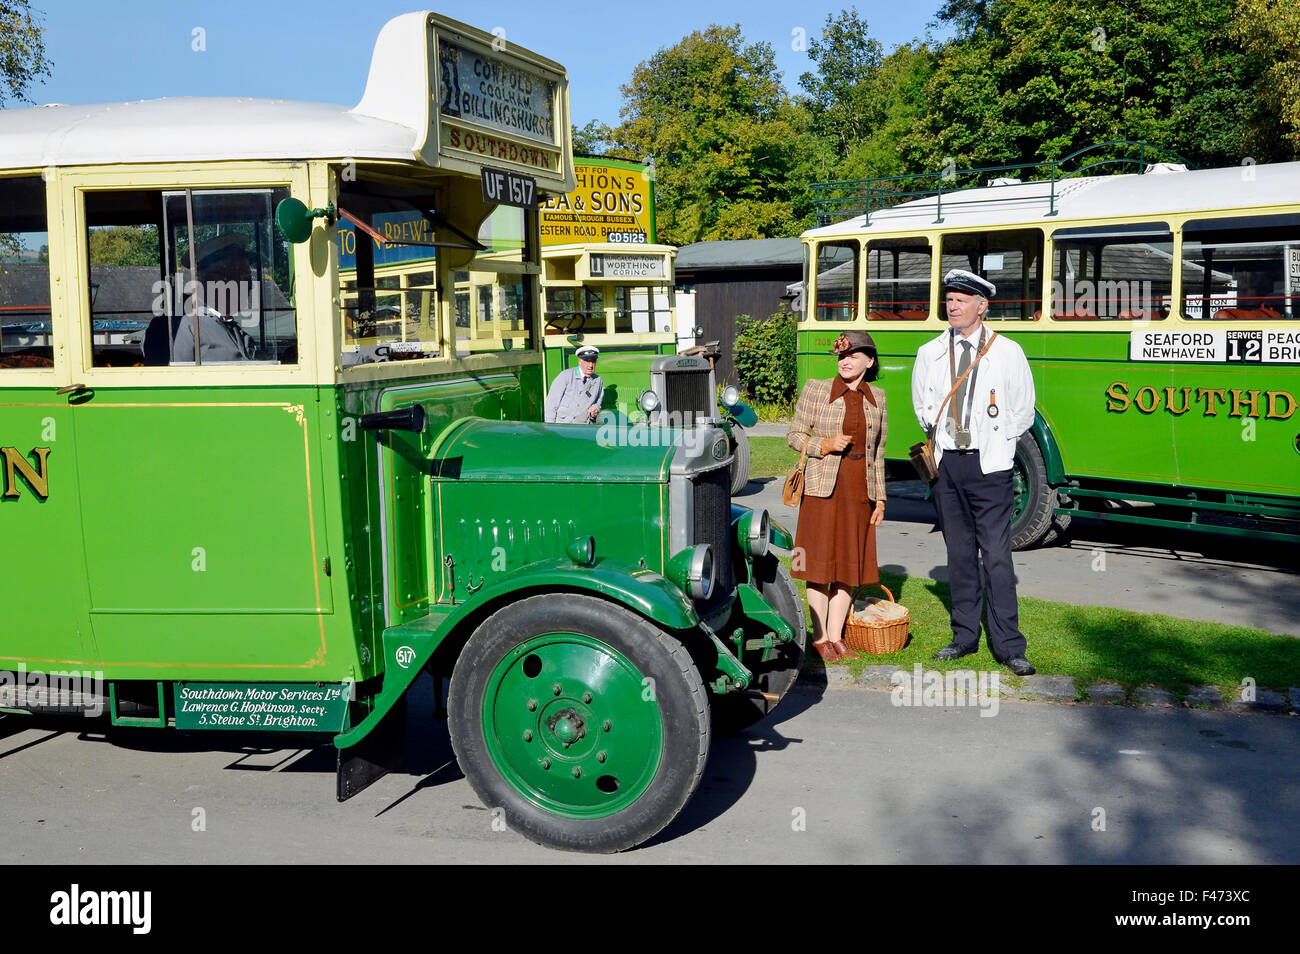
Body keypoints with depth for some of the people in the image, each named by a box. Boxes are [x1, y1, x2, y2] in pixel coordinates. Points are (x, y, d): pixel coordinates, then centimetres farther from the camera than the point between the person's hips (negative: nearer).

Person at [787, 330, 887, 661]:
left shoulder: (876, 397, 8)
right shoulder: (816, 390, -3)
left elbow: (878, 451, 12)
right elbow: (794, 435, 0)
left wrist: (879, 498, 10)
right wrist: (826, 445, -17)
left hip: (860, 489, 4)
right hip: (824, 486, -4)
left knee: (850, 563, 6)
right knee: (821, 562, 0)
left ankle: (836, 636, 16)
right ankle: (820, 638, 10)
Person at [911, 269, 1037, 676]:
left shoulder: (1007, 352, 1)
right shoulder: (929, 354, 9)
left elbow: (1023, 410, 9)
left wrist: (993, 443, 5)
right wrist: (943, 439, 14)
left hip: (989, 463, -3)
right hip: (946, 462, 3)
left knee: (997, 555, -7)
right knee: (959, 553, 9)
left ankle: (1008, 645, -2)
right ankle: (965, 636, 17)